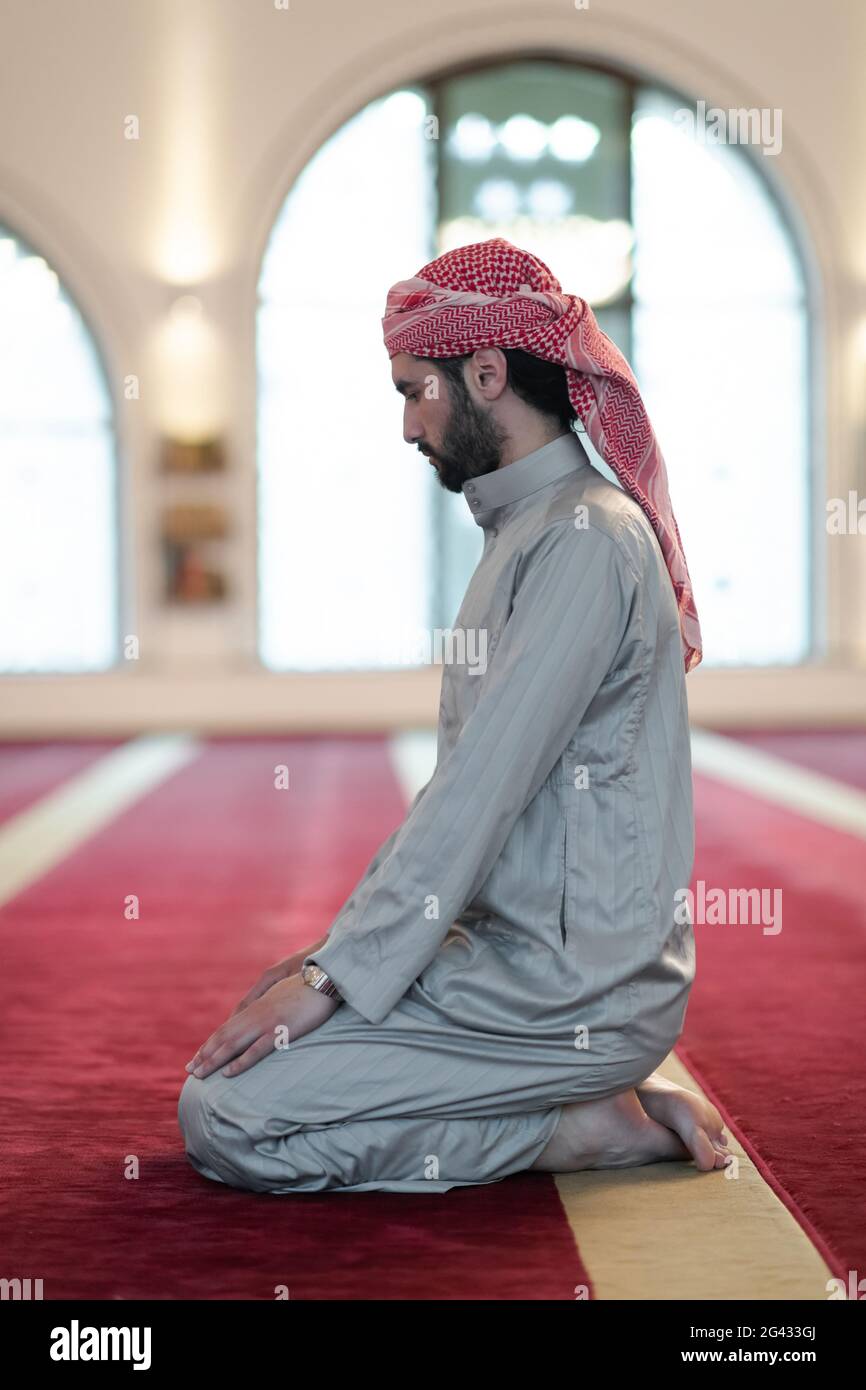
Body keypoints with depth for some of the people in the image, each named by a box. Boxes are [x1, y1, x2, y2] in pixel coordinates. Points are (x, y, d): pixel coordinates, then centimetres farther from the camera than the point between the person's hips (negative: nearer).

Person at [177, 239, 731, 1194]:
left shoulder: (584, 536, -16)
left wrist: (337, 974, -17)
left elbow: (483, 794, -21)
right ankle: (589, 1101, 7)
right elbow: (462, 785, 17)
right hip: (511, 949, 10)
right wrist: (346, 941, 11)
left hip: (570, 990, -10)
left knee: (225, 1117, -14)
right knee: (238, 1057, 12)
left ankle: (584, 1128, -5)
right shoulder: (531, 527, 16)